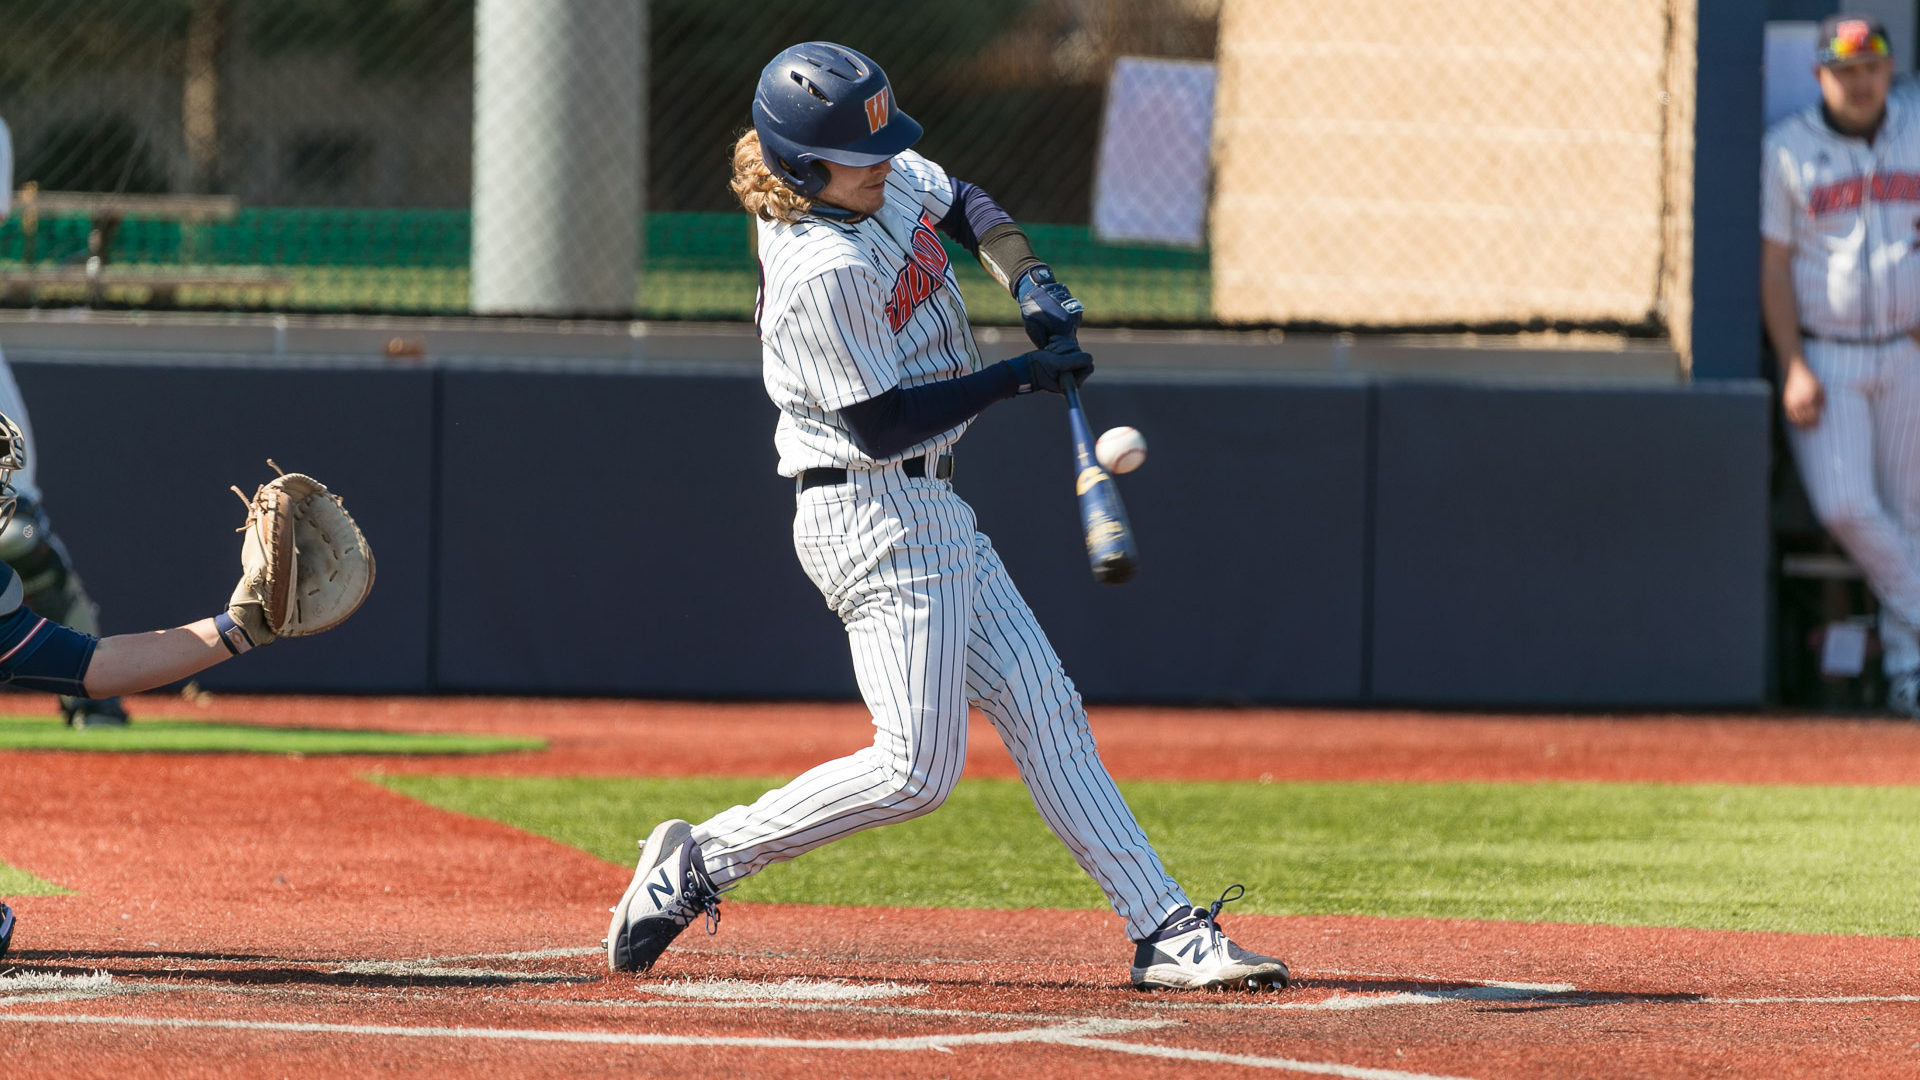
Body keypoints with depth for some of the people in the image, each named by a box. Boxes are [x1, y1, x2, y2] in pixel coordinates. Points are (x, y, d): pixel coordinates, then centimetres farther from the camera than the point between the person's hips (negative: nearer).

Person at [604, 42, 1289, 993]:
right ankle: (701, 861, -1)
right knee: (917, 769, -13)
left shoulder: (893, 182, 2)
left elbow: (965, 206, 24)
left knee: (1044, 714, 7)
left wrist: (1030, 282, 5)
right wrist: (1023, 375, -18)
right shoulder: (821, 270, -25)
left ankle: (1165, 932, 7)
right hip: (872, 515, -10)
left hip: (930, 510, 10)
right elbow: (882, 424, -23)